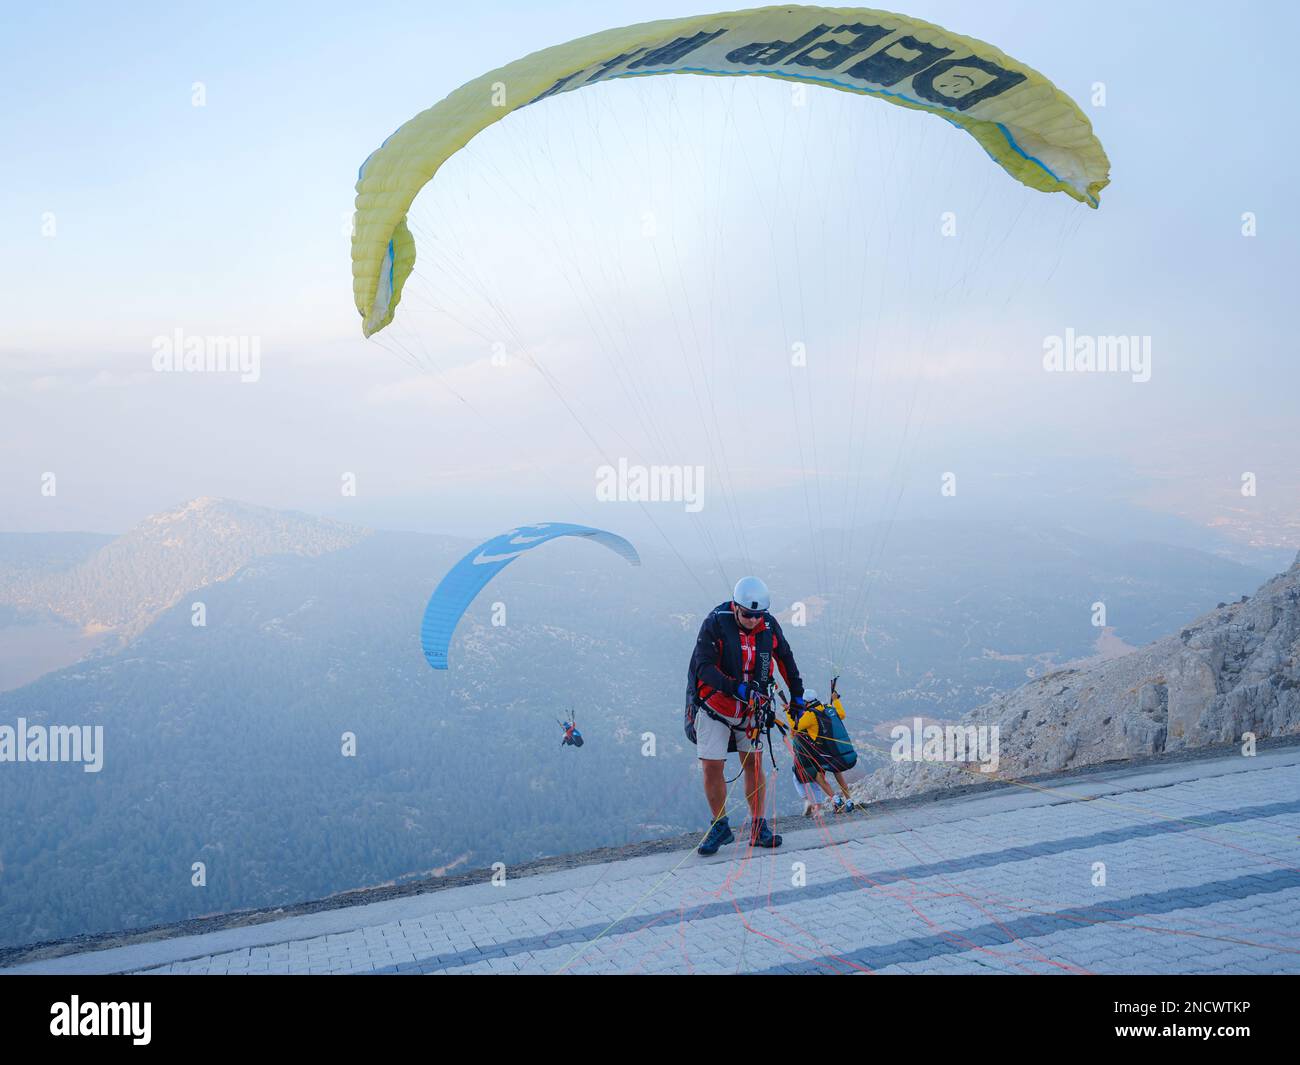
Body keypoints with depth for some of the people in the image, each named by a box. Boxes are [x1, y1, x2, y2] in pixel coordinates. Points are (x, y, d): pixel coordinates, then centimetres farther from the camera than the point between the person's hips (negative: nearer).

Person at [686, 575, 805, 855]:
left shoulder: (769, 625, -7)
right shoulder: (715, 624, -20)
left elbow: (785, 658, 10)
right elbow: (704, 668, -23)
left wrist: (797, 695, 14)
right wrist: (737, 688, -34)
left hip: (752, 706, 3)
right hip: (715, 705, -3)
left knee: (754, 764, 4)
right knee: (712, 767, -4)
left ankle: (758, 828, 14)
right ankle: (720, 827, 13)